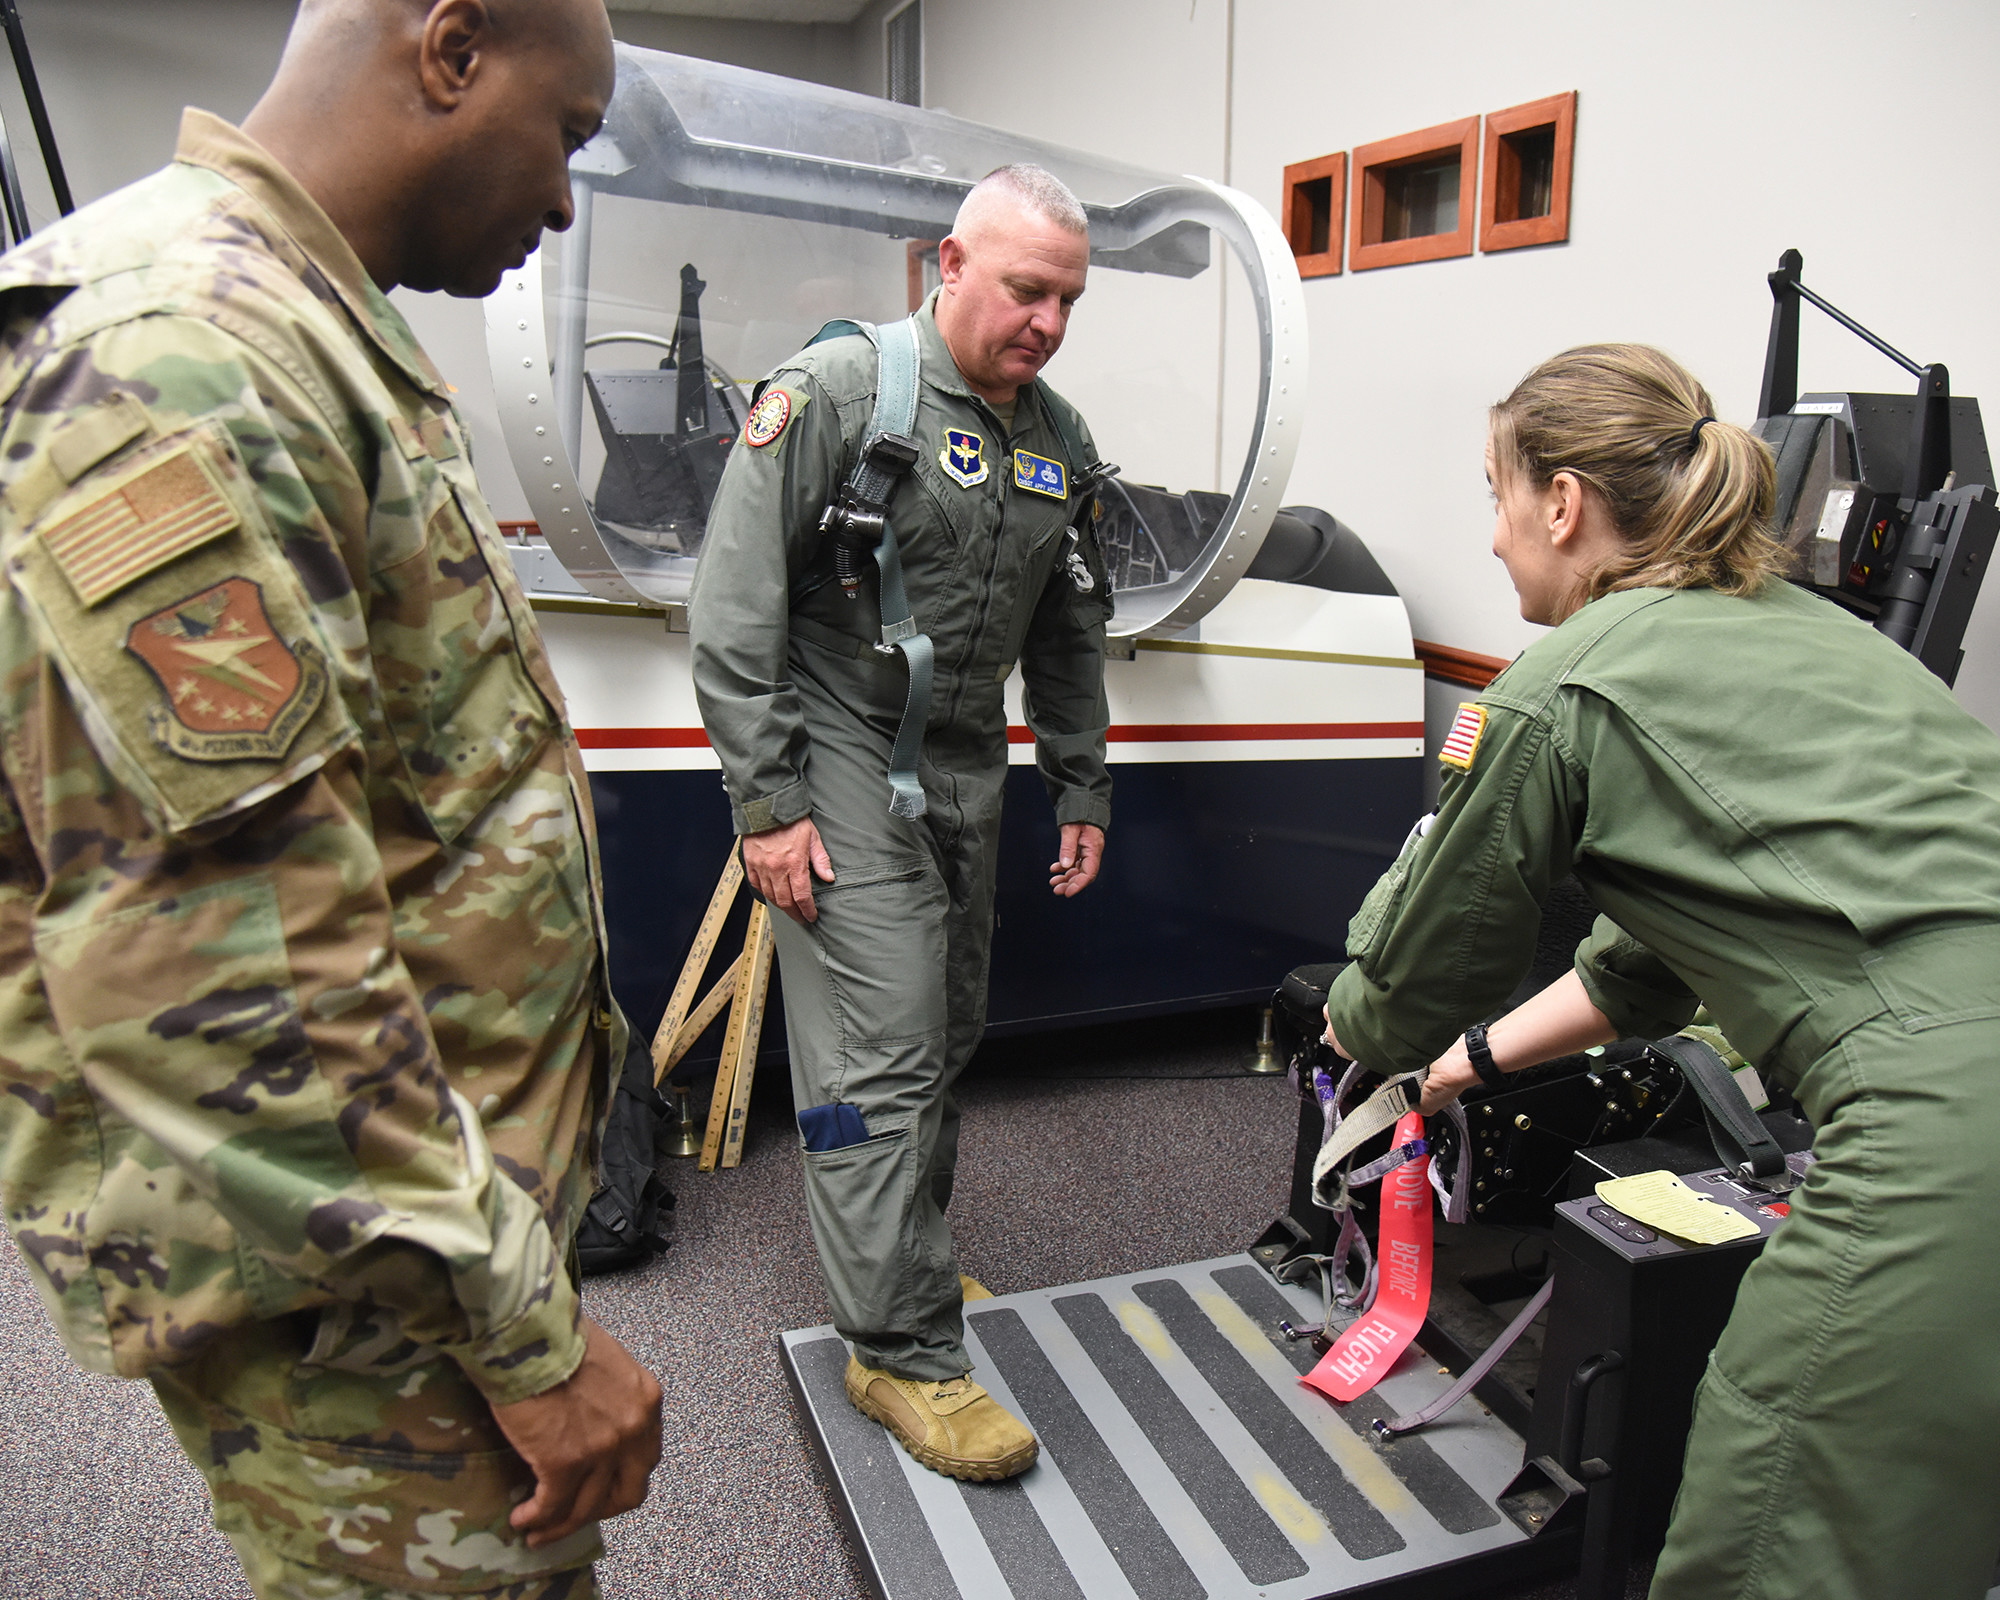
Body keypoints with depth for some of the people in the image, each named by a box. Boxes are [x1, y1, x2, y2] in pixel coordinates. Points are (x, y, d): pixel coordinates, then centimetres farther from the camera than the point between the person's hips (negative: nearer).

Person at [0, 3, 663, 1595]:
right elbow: (224, 983, -27)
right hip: (347, 1288, -9)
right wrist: (526, 1329, -19)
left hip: (449, 1189, 9)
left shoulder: (314, 335, 13)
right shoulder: (180, 363, -21)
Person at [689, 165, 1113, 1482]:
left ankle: (903, 1260, 33)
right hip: (845, 764, -7)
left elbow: (1072, 636, 17)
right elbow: (734, 609, -13)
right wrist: (766, 801, -17)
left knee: (948, 1034, 14)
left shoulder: (1060, 438, 9)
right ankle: (905, 1350, 3)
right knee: (883, 1049, -8)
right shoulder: (834, 391, -11)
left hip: (970, 772, 7)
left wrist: (1083, 793, 15)